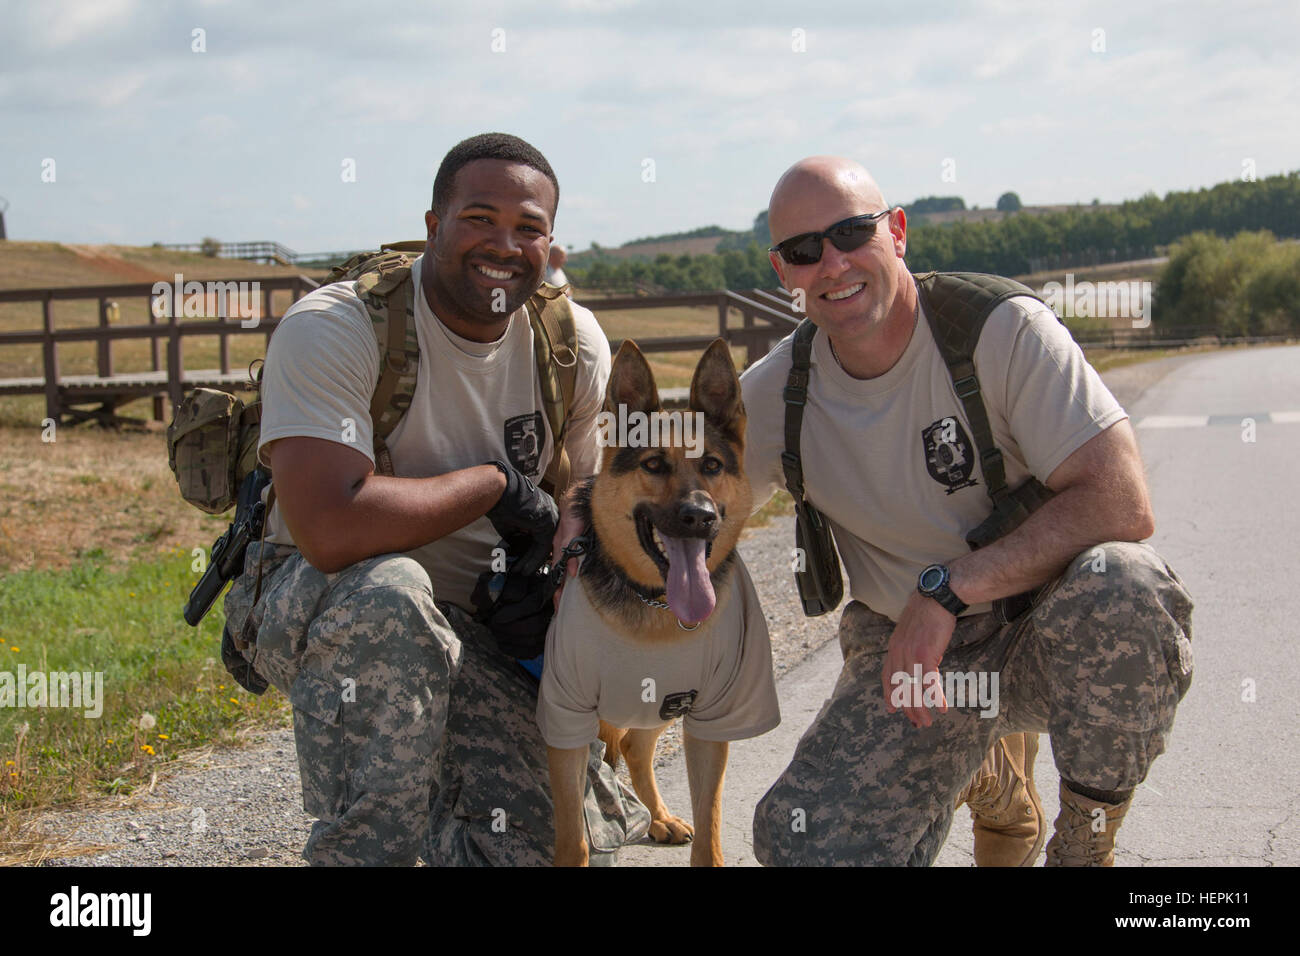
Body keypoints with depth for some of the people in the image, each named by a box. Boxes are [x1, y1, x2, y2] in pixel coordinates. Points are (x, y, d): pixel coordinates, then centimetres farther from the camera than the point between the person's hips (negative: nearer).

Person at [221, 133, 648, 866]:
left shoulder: (575, 344, -4)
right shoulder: (331, 329, -24)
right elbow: (331, 529, -37)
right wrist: (496, 483, -24)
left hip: (471, 622, 4)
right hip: (315, 604, -4)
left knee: (521, 842, -12)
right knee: (390, 592, -40)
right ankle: (360, 847, -21)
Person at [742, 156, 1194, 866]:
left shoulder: (1004, 329, -16)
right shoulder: (775, 394, -3)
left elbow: (1122, 506, -24)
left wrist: (946, 591, -27)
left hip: (1042, 629, -3)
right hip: (906, 649, 4)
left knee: (1116, 583, -38)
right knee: (804, 842, -19)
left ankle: (1087, 841, -9)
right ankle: (987, 773, 16)